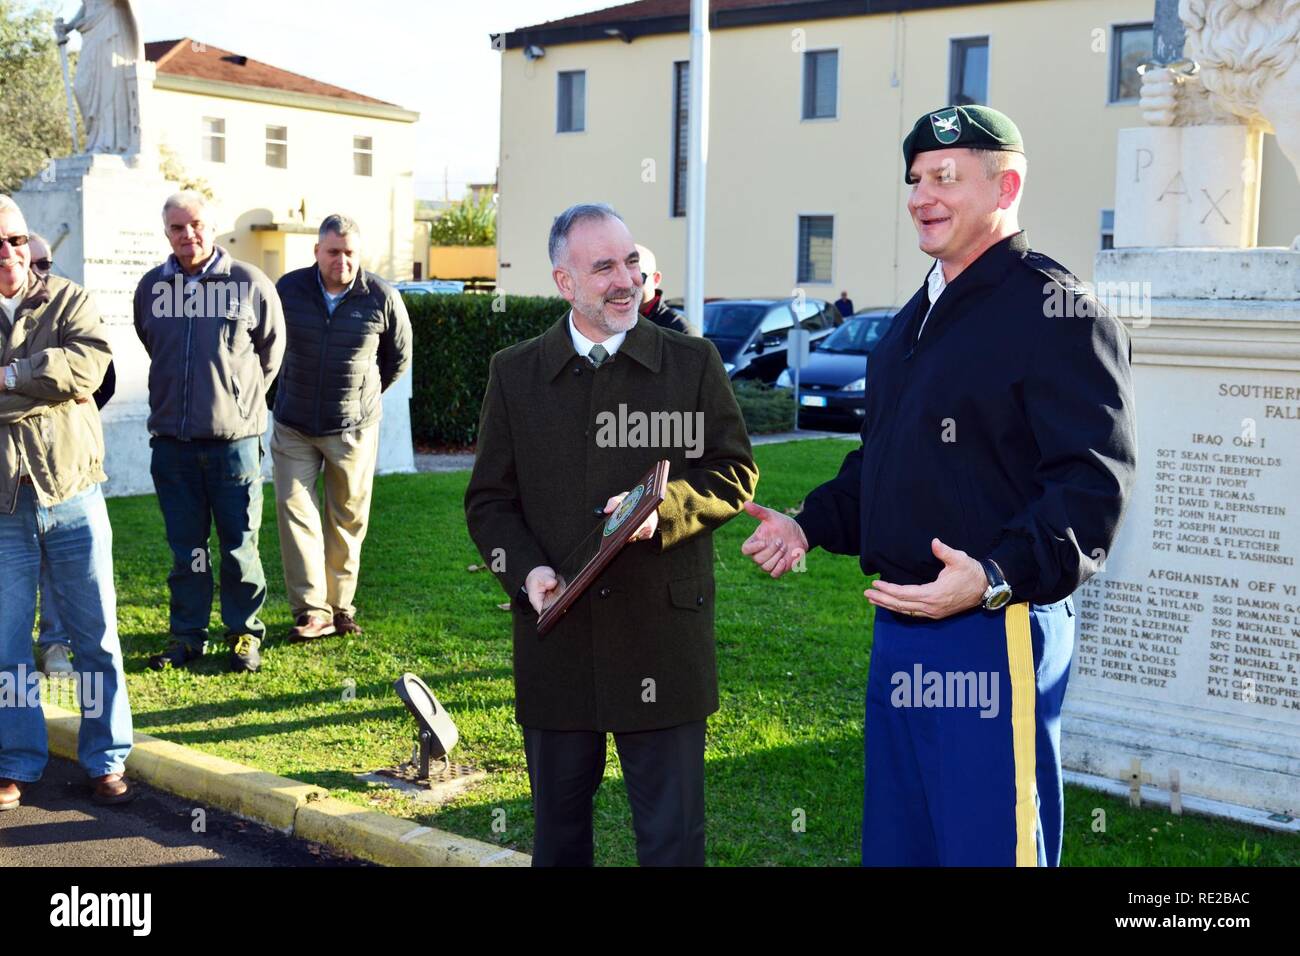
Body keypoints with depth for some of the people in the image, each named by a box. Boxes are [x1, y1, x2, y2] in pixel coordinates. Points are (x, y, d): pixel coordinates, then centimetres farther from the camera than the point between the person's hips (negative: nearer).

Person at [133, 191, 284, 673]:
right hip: (172, 439, 3)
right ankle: (187, 635, 21)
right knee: (186, 547, 11)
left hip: (235, 437, -3)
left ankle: (245, 633, 17)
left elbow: (271, 350, 10)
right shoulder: (152, 287, 6)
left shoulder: (251, 283, -3)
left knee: (240, 546, 4)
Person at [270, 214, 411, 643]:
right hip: (294, 427, 1)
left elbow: (399, 357, 9)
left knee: (347, 519, 7)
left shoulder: (382, 298, -8)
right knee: (294, 510, -7)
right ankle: (311, 610, -4)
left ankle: (340, 606, 19)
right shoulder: (288, 289, -4)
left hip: (354, 428, -1)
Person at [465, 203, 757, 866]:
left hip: (663, 638, -1)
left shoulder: (694, 363, 3)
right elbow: (488, 499, 7)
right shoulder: (514, 373, 6)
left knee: (673, 835, 4)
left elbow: (736, 473, 4)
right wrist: (526, 569, -11)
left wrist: (664, 507, -15)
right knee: (558, 831, 15)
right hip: (557, 638, 2)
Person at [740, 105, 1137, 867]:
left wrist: (997, 578, -31)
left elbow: (1094, 483, -20)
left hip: (994, 636, -9)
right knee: (895, 842, 18)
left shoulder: (1056, 311, -12)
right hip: (899, 628, 9)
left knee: (990, 844, 0)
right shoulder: (919, 315, 17)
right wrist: (811, 526, 12)